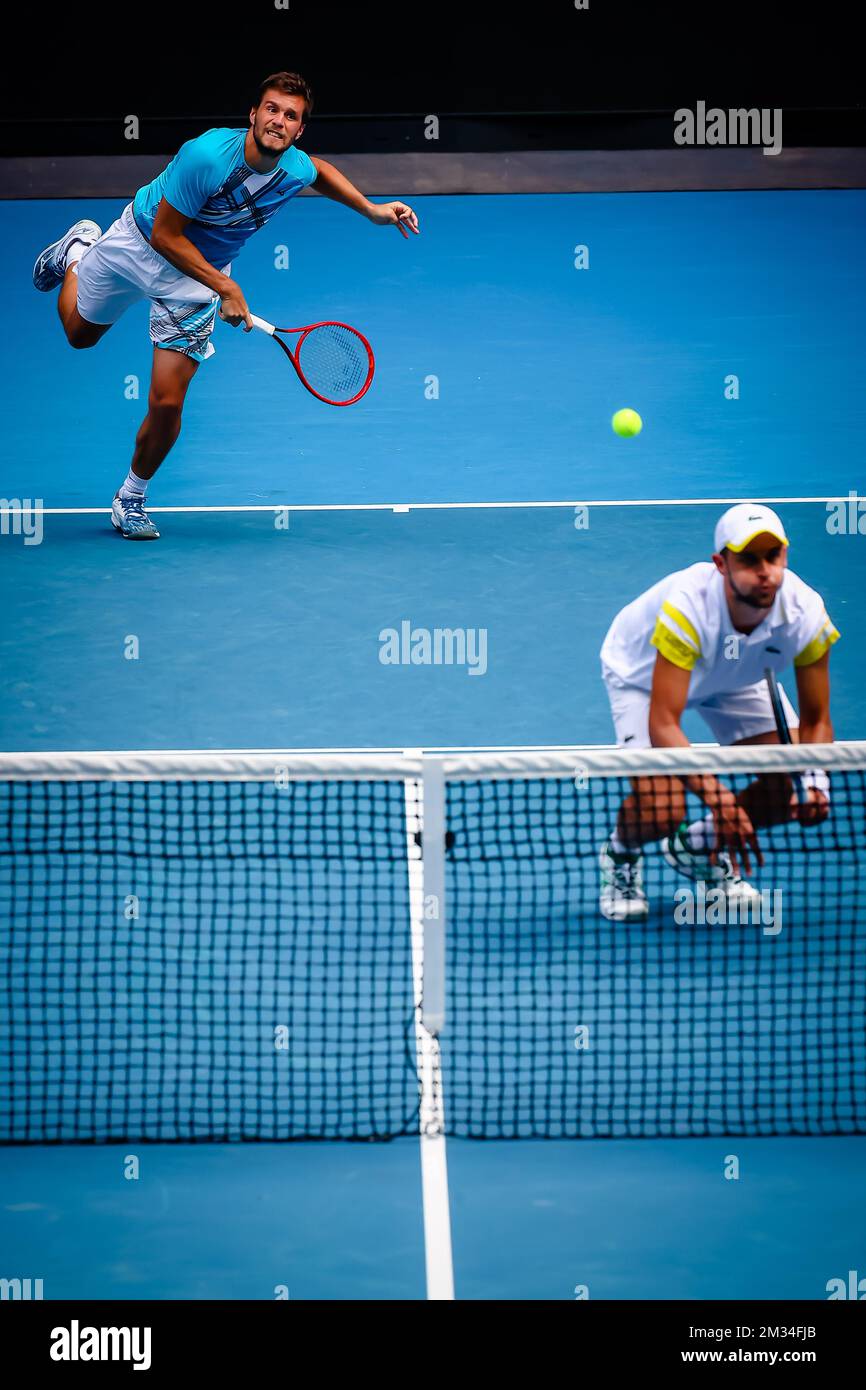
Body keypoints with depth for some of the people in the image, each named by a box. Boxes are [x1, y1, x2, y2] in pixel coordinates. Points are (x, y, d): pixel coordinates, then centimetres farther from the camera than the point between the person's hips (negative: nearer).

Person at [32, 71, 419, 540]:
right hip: (140, 242, -2)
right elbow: (166, 236, -28)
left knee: (167, 403, -9)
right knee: (80, 333, 26)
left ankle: (132, 497, 17)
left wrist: (372, 210, -3)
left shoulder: (297, 170, -21)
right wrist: (225, 287, -32)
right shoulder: (207, 156, -37)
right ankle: (78, 249, 56)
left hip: (201, 273, 2)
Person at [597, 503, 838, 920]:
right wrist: (714, 794, -54)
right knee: (659, 813, -25)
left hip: (736, 677, 5)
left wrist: (814, 779, -37)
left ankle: (700, 846, 18)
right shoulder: (686, 607, -42)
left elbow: (815, 720, -17)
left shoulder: (805, 612, -30)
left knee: (794, 789, -11)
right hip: (643, 672, -4)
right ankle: (619, 855, 13)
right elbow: (662, 725, -41)